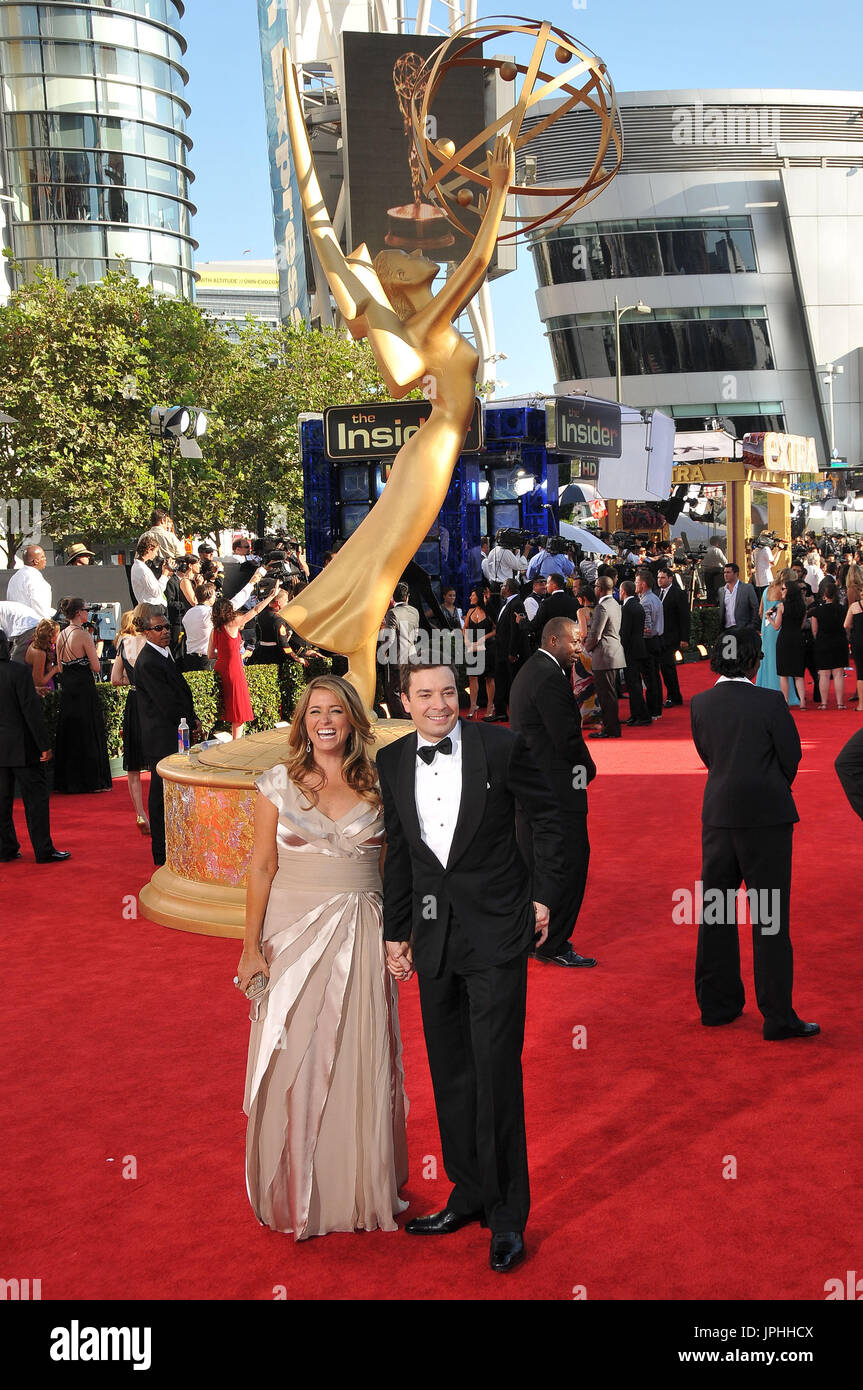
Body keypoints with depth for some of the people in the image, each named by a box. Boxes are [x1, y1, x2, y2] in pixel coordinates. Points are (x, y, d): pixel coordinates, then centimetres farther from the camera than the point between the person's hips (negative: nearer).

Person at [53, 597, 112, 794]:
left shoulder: (61, 636, 8)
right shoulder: (83, 635, -14)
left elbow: (60, 666, 14)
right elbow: (96, 667, -13)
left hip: (66, 689, 7)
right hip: (84, 689, -7)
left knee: (68, 733, 12)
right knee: (89, 733, 0)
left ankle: (67, 781, 17)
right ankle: (93, 780, 4)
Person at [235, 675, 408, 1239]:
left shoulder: (377, 786, 3)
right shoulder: (280, 783, 1)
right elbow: (262, 865, 1)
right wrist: (251, 947, -3)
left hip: (360, 939, 1)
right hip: (294, 934, -1)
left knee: (361, 1065, 6)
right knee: (294, 1062, 4)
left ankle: (364, 1191, 23)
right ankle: (297, 1195, 20)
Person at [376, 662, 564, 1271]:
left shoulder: (502, 745, -8)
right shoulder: (391, 763, 4)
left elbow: (547, 819, 3)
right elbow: (398, 852, 13)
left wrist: (545, 896, 2)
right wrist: (397, 932, 14)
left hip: (497, 931, -4)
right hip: (434, 934, 5)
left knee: (496, 1072, -4)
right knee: (450, 1073, 13)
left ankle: (508, 1214, 9)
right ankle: (469, 1194, 28)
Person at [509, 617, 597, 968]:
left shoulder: (529, 671, 16)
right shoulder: (550, 678, -18)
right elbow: (567, 738, -20)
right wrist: (588, 769, -2)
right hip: (555, 789, -11)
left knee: (534, 862, 16)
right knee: (570, 861, -3)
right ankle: (554, 945, 2)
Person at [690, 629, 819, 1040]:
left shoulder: (700, 704, 0)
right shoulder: (770, 702, -12)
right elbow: (791, 756, -4)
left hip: (718, 815, 4)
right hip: (767, 817, -4)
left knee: (715, 914, 14)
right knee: (769, 917, 1)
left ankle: (717, 1004, 23)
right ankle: (778, 1017, 4)